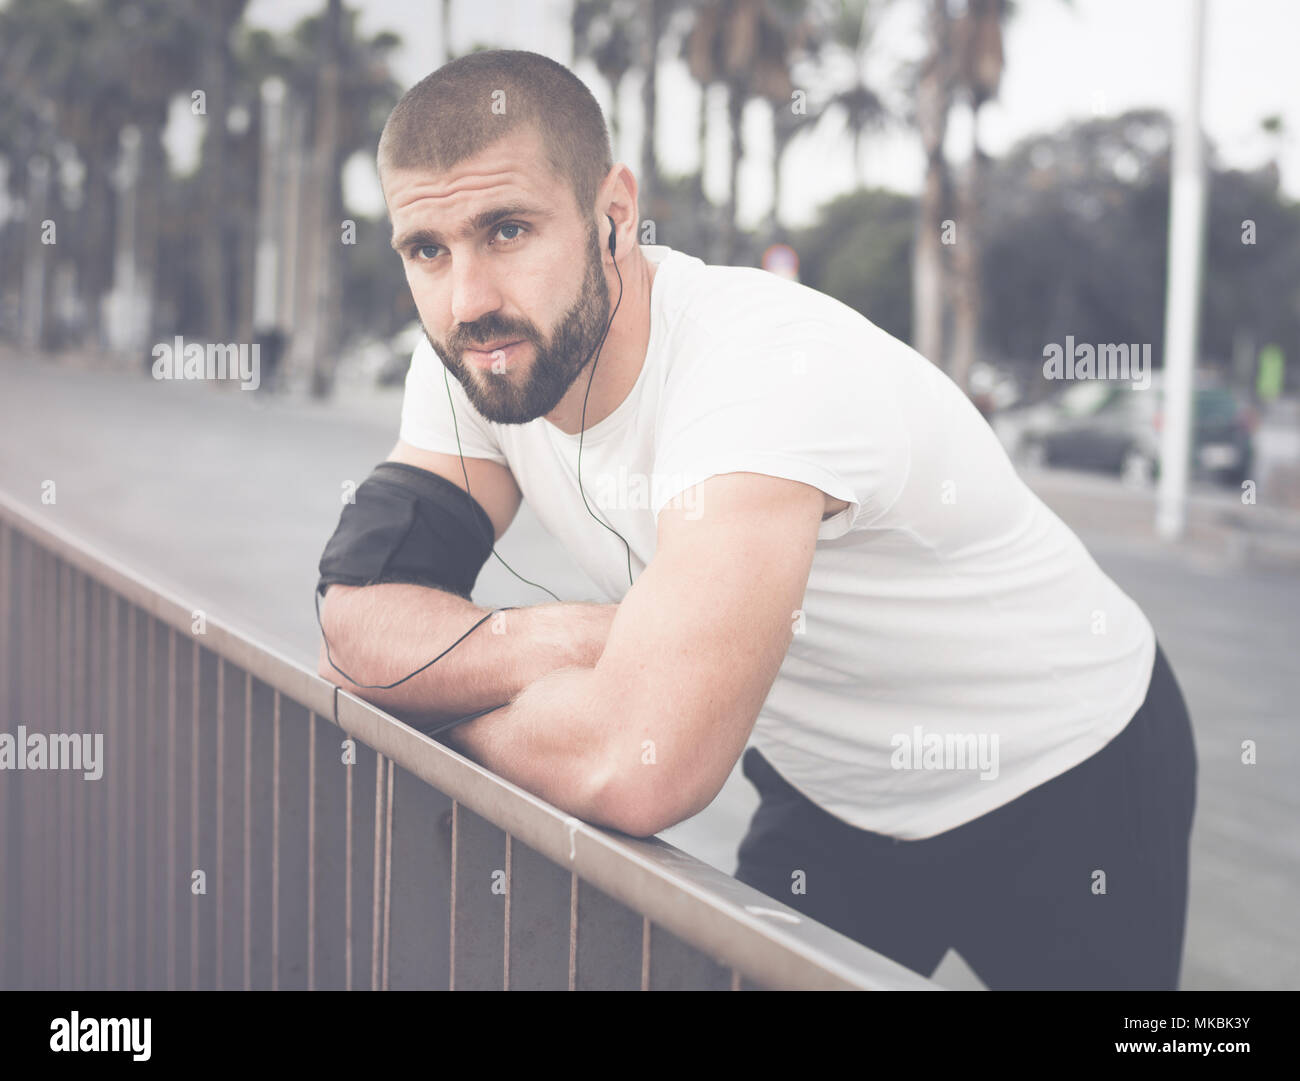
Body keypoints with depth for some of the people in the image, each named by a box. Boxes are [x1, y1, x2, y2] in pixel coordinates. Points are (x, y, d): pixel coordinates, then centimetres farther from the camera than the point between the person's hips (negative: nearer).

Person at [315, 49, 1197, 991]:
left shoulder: (768, 364, -38)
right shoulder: (480, 359, -14)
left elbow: (639, 765, -46)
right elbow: (358, 625, -15)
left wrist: (434, 676, -26)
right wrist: (578, 643, -32)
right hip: (831, 795, 6)